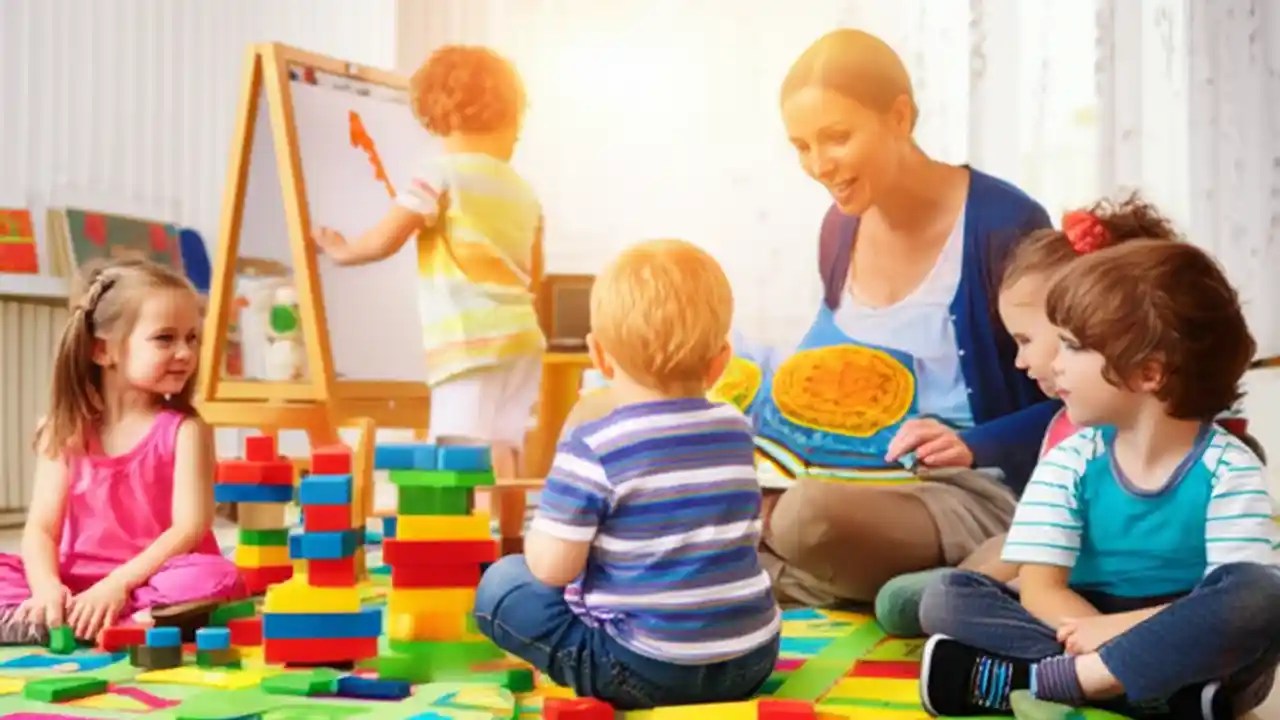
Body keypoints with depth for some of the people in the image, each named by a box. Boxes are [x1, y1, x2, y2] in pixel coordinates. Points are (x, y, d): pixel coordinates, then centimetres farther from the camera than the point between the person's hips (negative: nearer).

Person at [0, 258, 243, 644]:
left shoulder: (185, 430, -3)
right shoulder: (66, 432, 4)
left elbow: (190, 528, -12)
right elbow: (41, 528, -1)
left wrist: (119, 583, -23)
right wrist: (47, 587, -21)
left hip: (150, 583, -2)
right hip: (77, 586, 3)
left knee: (217, 578, -33)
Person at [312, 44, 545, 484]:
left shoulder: (440, 175, -5)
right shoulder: (523, 192, 16)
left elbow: (385, 241, -7)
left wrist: (341, 250, 12)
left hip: (473, 343, -7)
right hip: (522, 338, 7)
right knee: (498, 458, 11)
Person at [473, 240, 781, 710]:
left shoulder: (593, 448, -16)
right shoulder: (736, 430, 3)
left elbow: (552, 567, -14)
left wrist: (539, 530, 8)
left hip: (647, 670, -6)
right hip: (753, 660, 6)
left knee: (500, 584, 7)